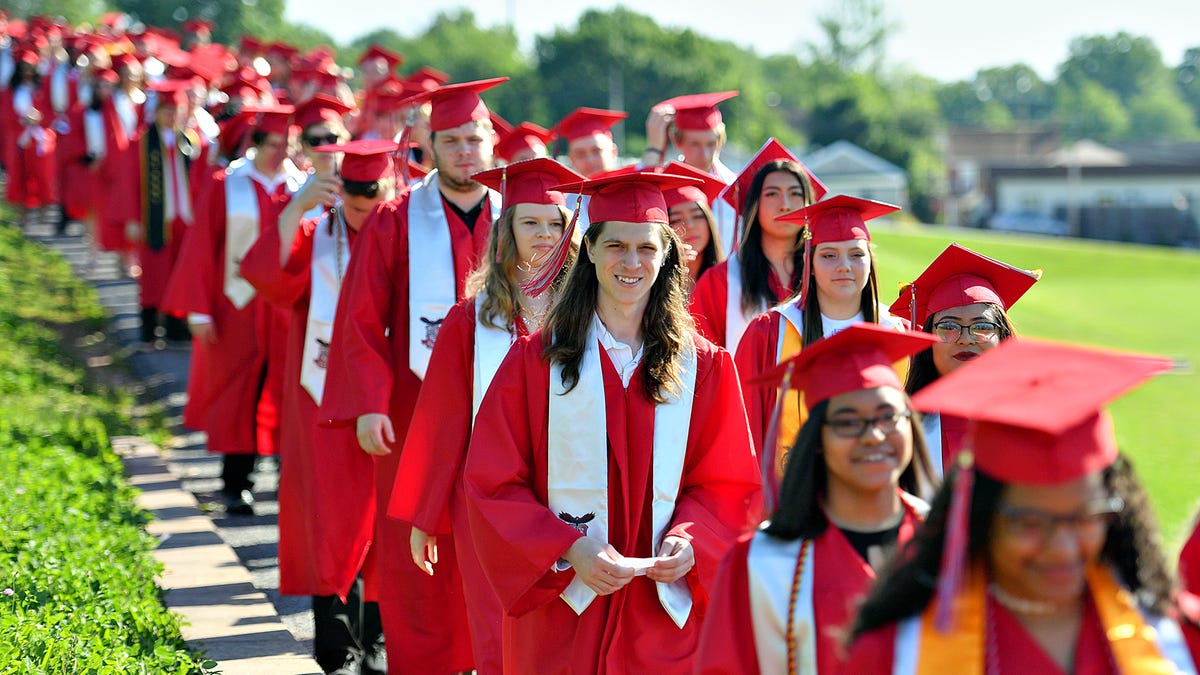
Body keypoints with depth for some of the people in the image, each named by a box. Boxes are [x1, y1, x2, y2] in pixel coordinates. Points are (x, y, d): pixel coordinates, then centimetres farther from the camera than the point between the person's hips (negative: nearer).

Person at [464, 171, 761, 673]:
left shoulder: (704, 367, 2)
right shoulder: (535, 360, -2)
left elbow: (728, 486, 5)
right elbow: (493, 483, -4)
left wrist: (688, 540, -14)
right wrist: (569, 548, -16)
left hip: (666, 609, 1)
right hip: (561, 606, -1)